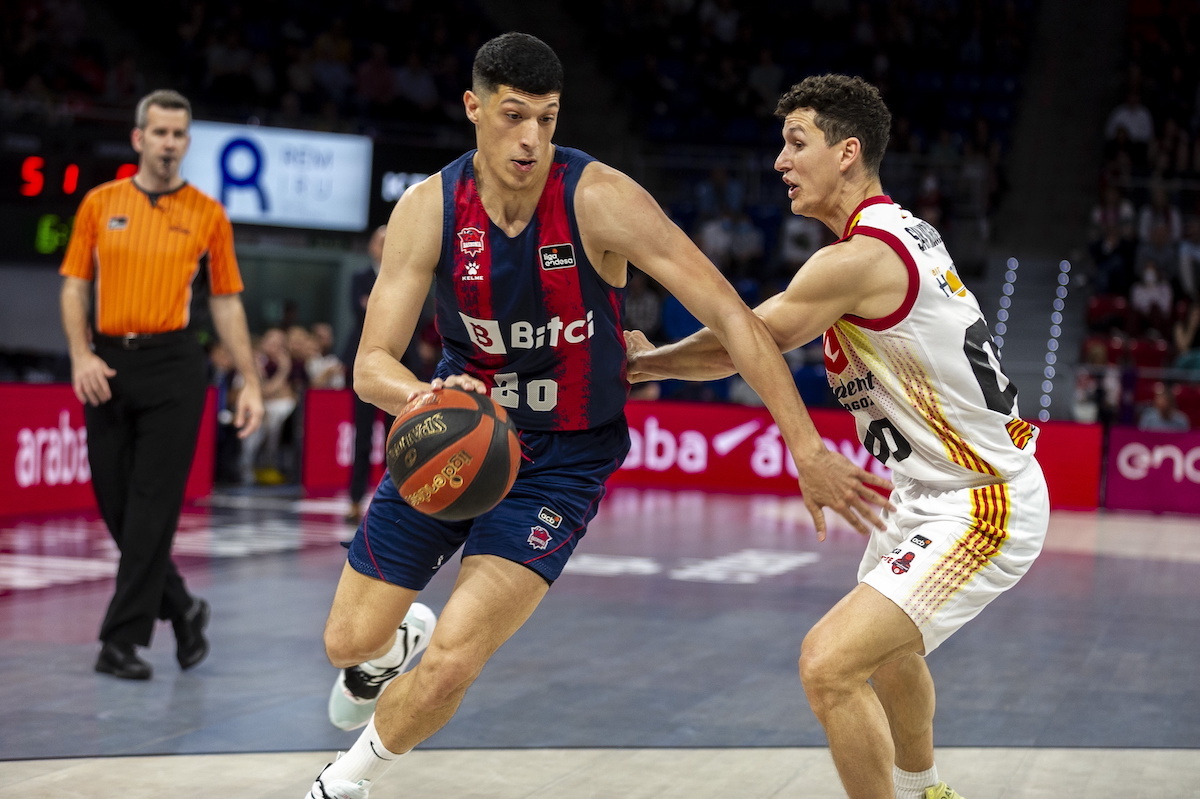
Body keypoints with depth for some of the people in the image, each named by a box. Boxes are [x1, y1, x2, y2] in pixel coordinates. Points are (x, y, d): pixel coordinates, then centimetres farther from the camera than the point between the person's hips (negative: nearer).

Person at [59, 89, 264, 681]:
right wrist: (81, 354, -7)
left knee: (153, 505, -7)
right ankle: (181, 608, 26)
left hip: (173, 364, -2)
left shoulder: (208, 215, 4)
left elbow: (226, 302, 6)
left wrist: (249, 382, 2)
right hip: (108, 366, 2)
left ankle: (122, 640, -2)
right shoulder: (100, 203, 7)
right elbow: (74, 285, 8)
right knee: (115, 503, 6)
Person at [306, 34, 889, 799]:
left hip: (564, 455, -3)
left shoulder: (600, 199, -23)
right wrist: (423, 396, -40)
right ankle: (387, 655, 49)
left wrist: (807, 449, -29)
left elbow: (731, 316, -24)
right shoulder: (429, 208, -15)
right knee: (349, 641, 8)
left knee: (452, 663, -16)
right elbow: (372, 364, -15)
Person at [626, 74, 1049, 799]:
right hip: (931, 493, 11)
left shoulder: (857, 260, -23)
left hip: (979, 506, -11)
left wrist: (635, 363, 2)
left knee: (830, 664, -21)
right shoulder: (901, 230, 7)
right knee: (886, 644, 32)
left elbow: (736, 349, -13)